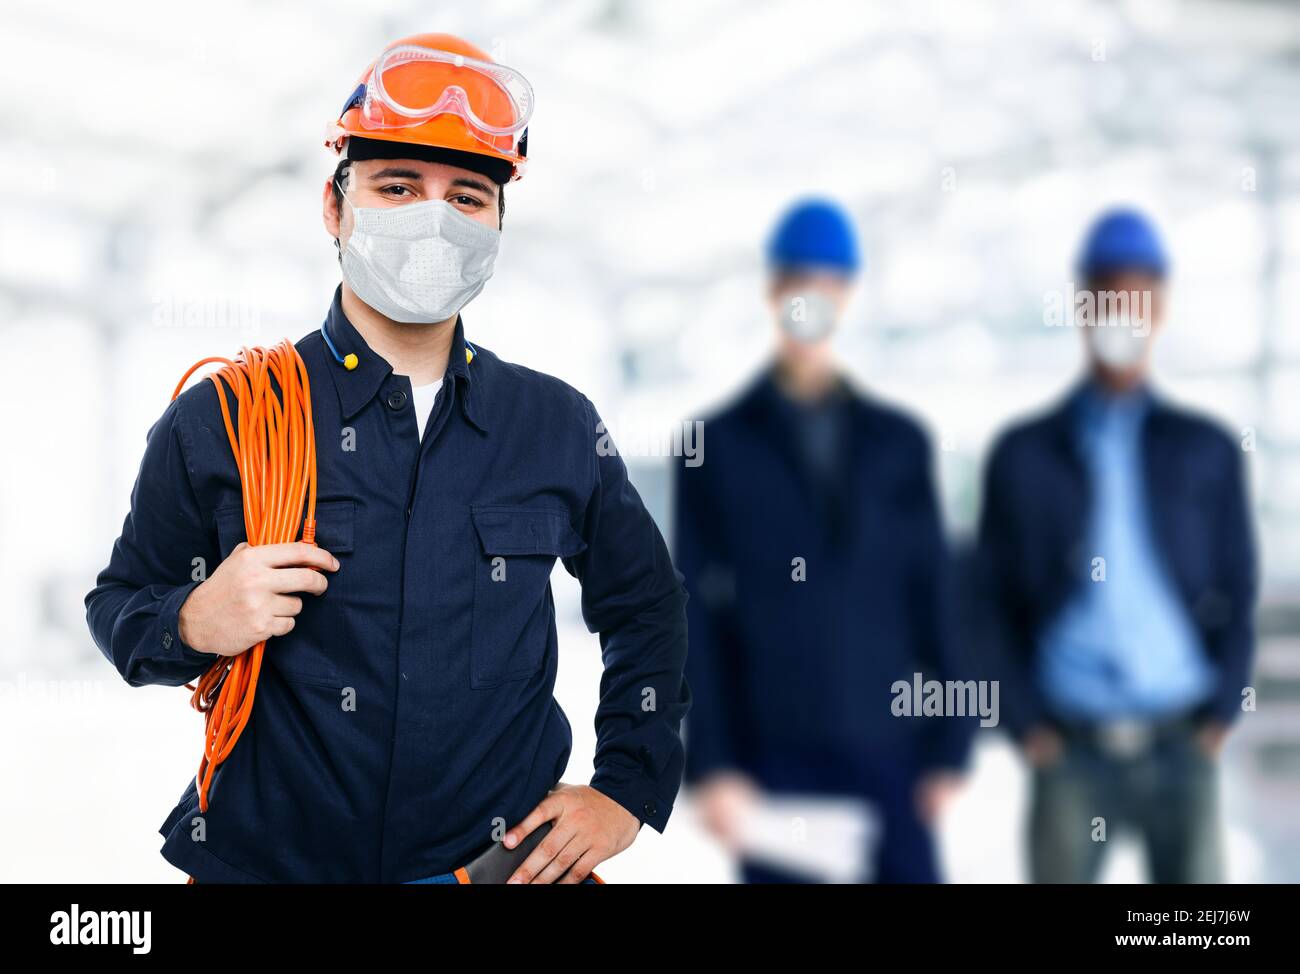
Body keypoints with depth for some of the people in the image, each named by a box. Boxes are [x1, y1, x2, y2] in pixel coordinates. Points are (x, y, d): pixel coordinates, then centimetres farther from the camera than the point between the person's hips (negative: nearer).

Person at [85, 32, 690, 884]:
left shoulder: (558, 426, 3)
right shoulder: (219, 422, -4)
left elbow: (645, 606, 16)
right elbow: (120, 604, 4)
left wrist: (628, 790, 7)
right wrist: (194, 623, -18)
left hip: (503, 856, 2)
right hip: (268, 858, -1)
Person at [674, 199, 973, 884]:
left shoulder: (898, 441, 9)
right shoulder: (718, 446, 3)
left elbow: (934, 598, 9)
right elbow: (699, 619, 0)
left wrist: (948, 746, 4)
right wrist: (712, 765, -7)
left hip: (890, 755, 2)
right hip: (776, 759, -2)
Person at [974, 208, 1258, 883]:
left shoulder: (1207, 451, 9)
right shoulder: (1022, 455, 7)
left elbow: (1237, 593, 10)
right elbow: (997, 602, 6)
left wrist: (1219, 715, -2)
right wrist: (1027, 724, -4)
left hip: (1181, 748, 1)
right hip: (1070, 750, -1)